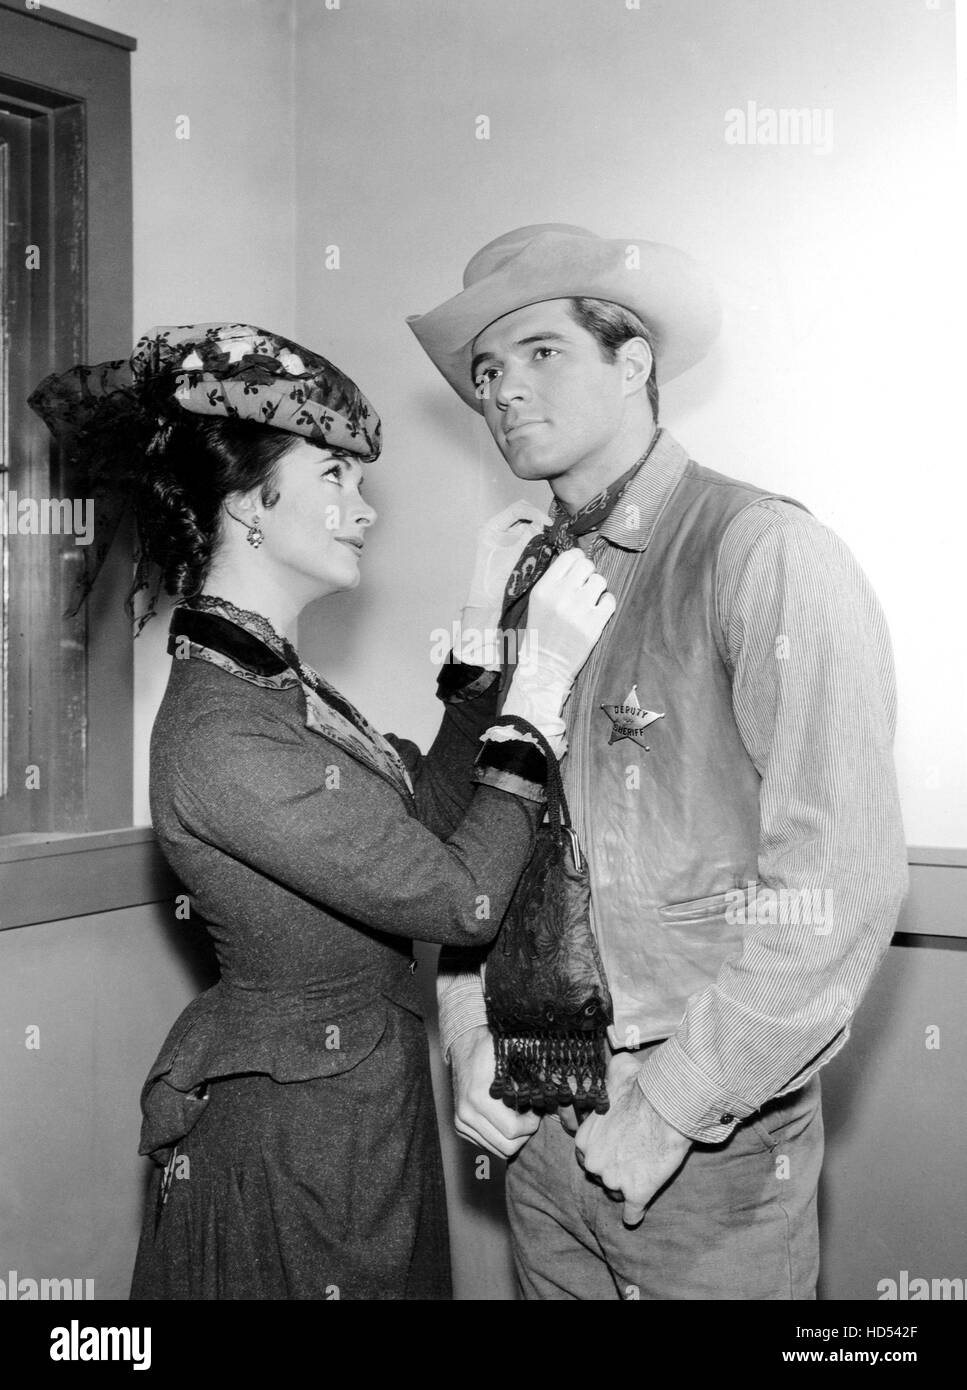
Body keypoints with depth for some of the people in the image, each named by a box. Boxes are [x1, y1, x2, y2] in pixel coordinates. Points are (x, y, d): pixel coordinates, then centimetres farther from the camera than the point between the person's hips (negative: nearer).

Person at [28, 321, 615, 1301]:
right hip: (299, 1137, -9)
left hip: (368, 1102, 9)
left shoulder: (270, 679, 3)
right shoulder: (221, 735, -27)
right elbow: (461, 897, -23)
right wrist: (545, 678, -17)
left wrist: (482, 630, 3)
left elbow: (432, 812, 8)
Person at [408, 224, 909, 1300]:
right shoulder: (535, 579, 7)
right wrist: (472, 1036, 0)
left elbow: (837, 885, -20)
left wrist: (670, 1104, -17)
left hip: (714, 1135, -6)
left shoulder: (765, 553, -14)